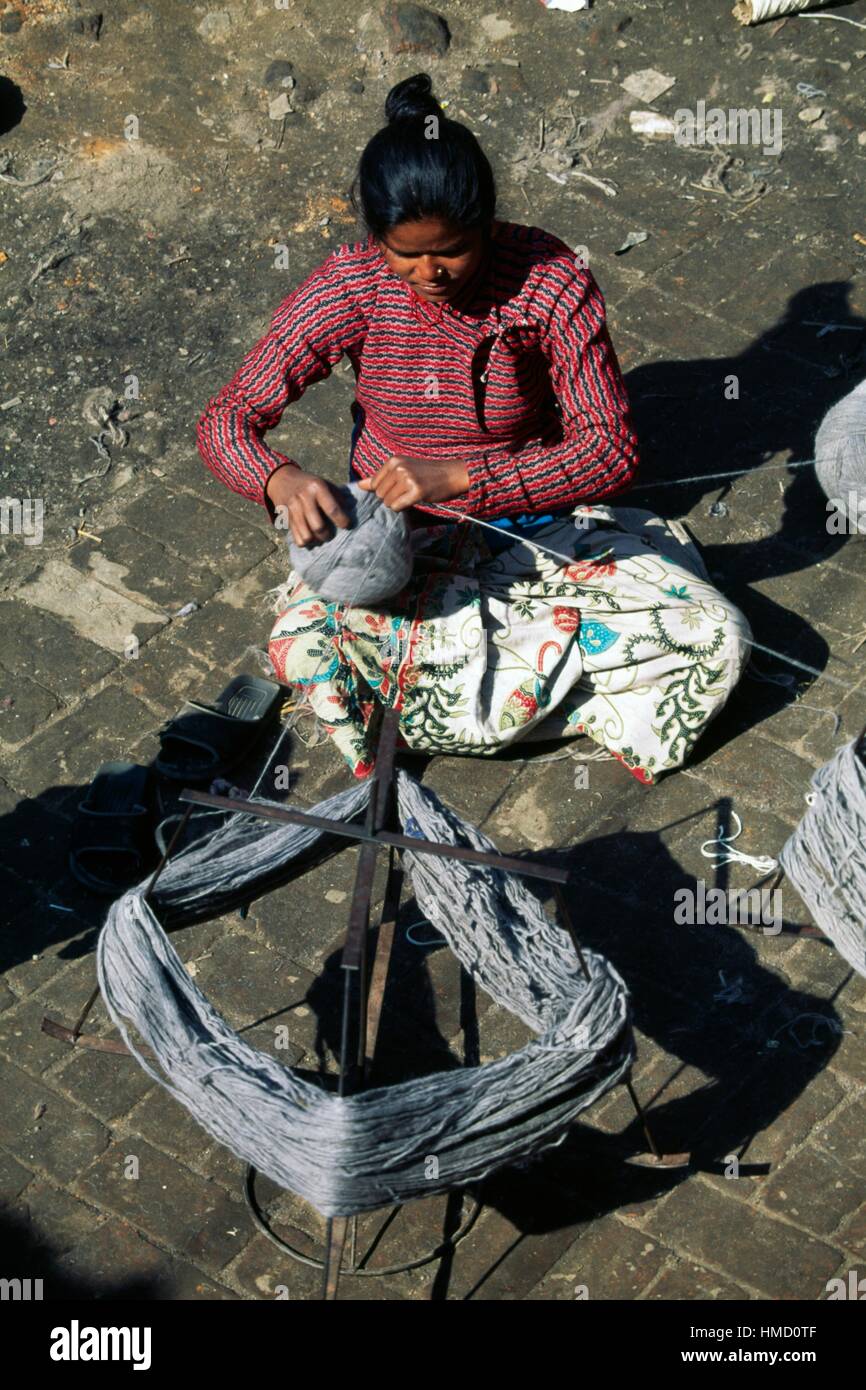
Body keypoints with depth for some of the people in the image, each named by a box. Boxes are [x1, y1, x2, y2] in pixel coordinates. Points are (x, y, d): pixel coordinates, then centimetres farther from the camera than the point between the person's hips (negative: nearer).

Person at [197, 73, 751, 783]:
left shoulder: (552, 279, -18)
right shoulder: (352, 285, -15)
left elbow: (611, 450, -23)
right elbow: (226, 420, -12)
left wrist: (458, 476, -36)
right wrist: (282, 480, -36)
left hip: (539, 524, 0)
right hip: (398, 537, 1)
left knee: (718, 637, -19)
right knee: (302, 640, -32)